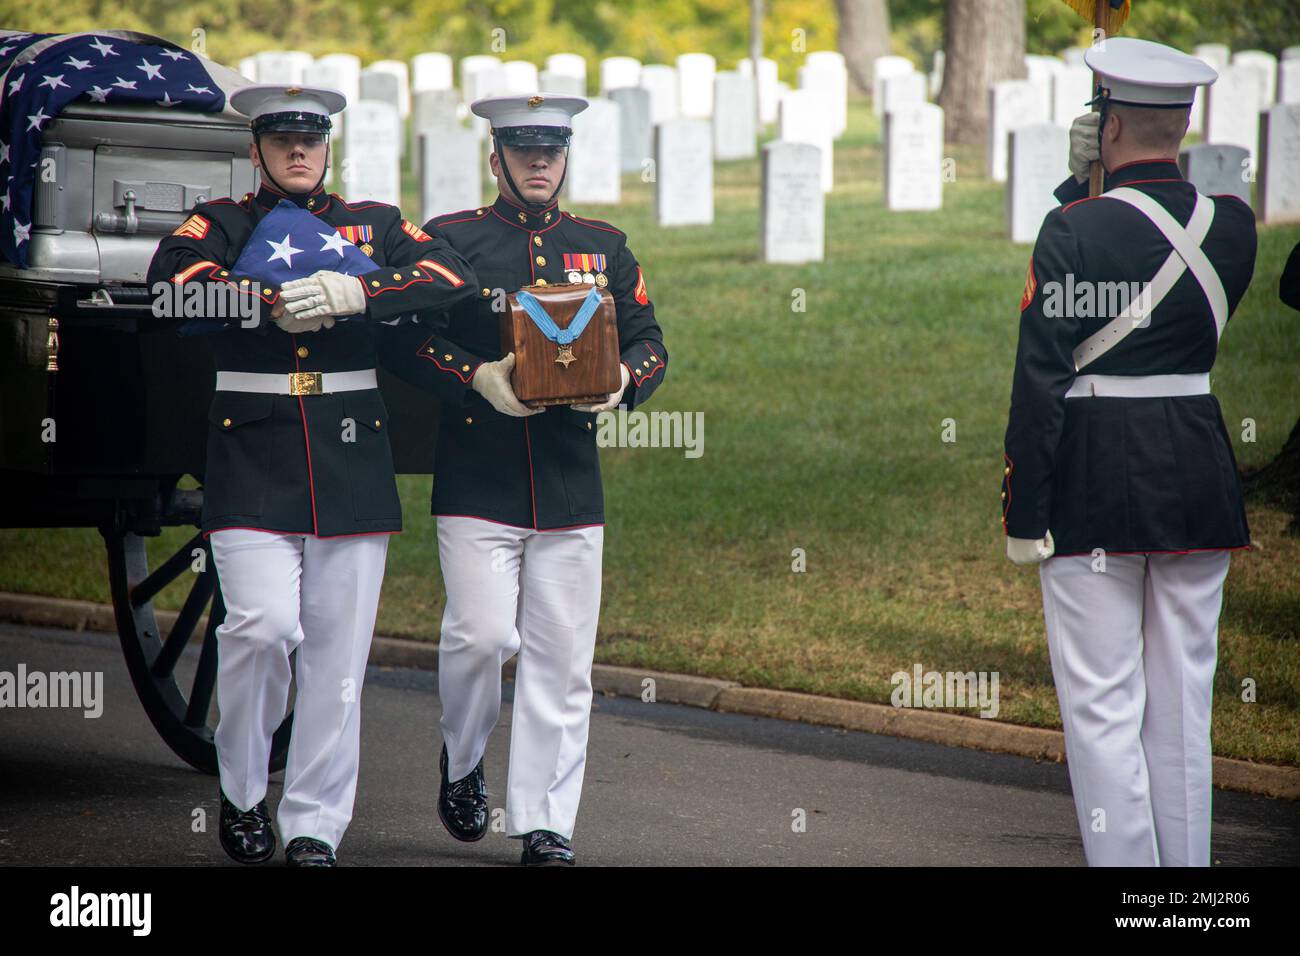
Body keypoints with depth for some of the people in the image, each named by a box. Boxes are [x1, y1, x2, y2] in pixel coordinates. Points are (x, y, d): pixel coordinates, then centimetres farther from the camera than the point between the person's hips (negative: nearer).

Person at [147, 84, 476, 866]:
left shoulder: (373, 226, 13)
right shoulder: (222, 224, 8)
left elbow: (453, 278, -3)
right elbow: (171, 275, -13)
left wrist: (355, 293, -17)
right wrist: (277, 303, -20)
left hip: (352, 459, 2)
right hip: (253, 459, -2)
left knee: (337, 653, 1)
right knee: (263, 626, -16)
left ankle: (315, 827, 10)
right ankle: (242, 791, 7)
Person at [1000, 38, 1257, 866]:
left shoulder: (1074, 228, -12)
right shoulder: (1233, 224, 2)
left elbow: (1041, 378, -14)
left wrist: (1023, 512, -8)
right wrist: (1089, 189, 14)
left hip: (1094, 482, -5)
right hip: (1201, 475, 5)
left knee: (1102, 704, 0)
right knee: (1183, 700, 12)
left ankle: (1123, 863, -2)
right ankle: (1186, 864, 15)